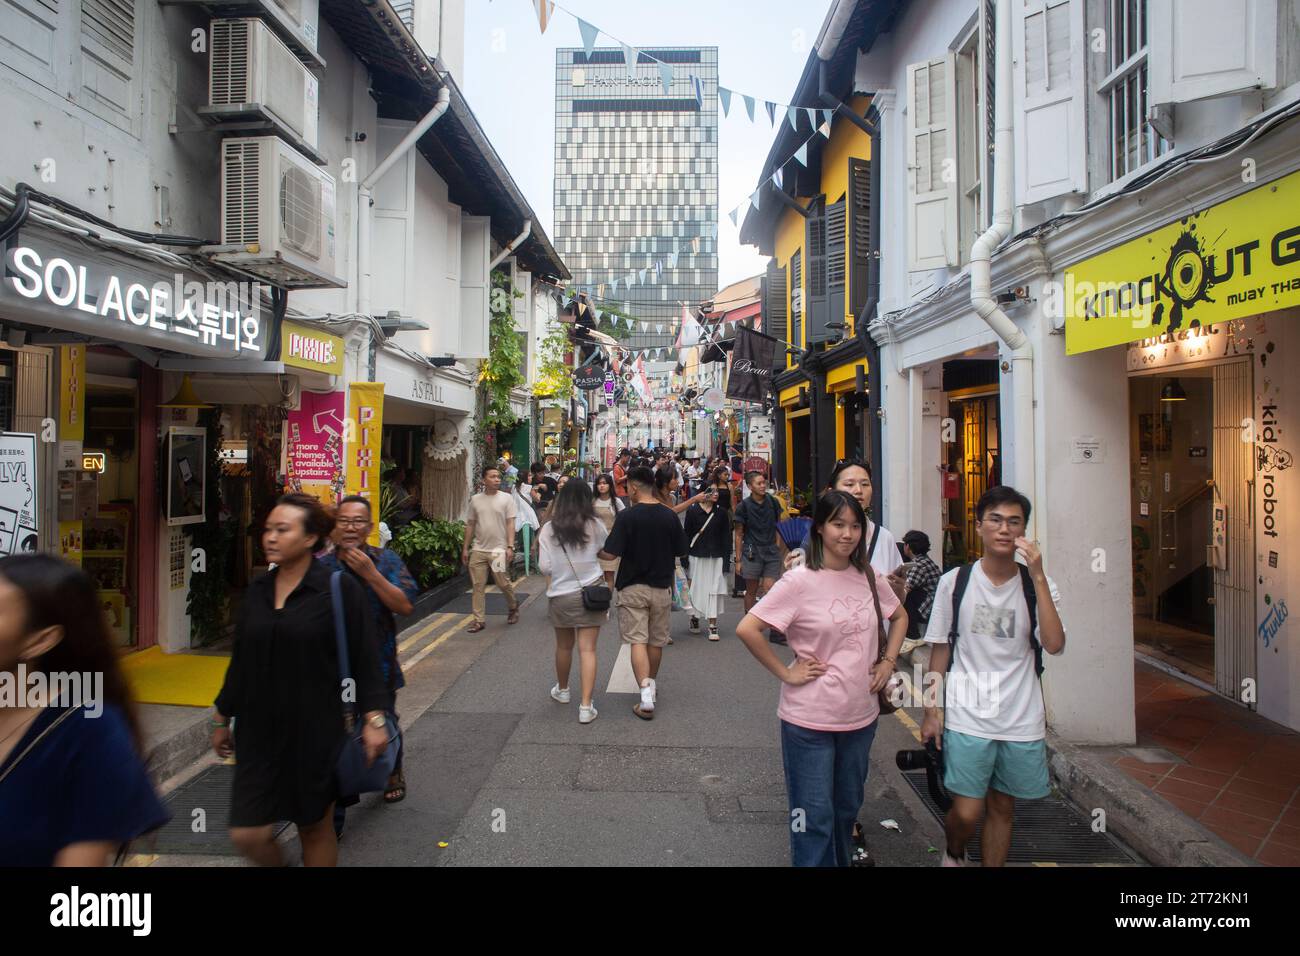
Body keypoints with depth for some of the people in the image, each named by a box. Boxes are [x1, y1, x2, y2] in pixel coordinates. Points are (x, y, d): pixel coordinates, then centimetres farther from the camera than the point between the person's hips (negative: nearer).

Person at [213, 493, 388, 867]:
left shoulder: (340, 589, -10)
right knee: (247, 834, 4)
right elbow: (241, 661, 14)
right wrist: (222, 719, 19)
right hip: (260, 733, 4)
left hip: (315, 731, -4)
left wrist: (374, 718, -16)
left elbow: (364, 658, -10)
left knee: (315, 829, 10)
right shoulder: (257, 591, 5)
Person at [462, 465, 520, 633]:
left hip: (498, 550, -3)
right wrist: (465, 548, 9)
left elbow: (510, 524, -5)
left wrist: (510, 547, -13)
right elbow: (470, 525, 11)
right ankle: (479, 620, 12)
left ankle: (513, 608, 30)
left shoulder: (506, 498, -2)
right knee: (478, 586, 4)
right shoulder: (475, 499, 7)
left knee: (504, 584, 2)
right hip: (478, 550, 3)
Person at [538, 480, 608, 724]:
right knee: (588, 649, 1)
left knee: (563, 646, 19)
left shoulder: (549, 529, -7)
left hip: (561, 594, 1)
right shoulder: (595, 526, -8)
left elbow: (544, 567, -6)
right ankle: (586, 706, -3)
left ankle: (562, 690, 41)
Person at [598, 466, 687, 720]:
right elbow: (681, 552, 4)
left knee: (638, 641, -2)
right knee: (656, 641, 17)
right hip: (662, 587, 4)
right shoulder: (670, 516, -4)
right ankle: (651, 684, 34)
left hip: (633, 587, -3)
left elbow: (610, 554, -18)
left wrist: (596, 551, 3)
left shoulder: (627, 516, -15)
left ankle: (646, 697, -12)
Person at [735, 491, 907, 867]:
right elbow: (747, 629, -19)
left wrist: (888, 661, 8)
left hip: (861, 716, 6)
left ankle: (843, 861, 44)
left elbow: (900, 616, 20)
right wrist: (785, 673, -15)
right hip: (810, 720, -5)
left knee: (847, 809, 22)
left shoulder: (869, 576, 1)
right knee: (815, 819, 6)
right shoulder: (800, 582, -16)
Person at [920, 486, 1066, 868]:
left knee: (1002, 808, 14)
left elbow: (1054, 644, -17)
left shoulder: (1038, 585, -1)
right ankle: (953, 853, 31)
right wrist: (933, 711, 2)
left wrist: (1037, 577, -19)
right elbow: (940, 650, 4)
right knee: (967, 812, -1)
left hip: (1022, 720, 2)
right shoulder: (955, 582, -4)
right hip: (967, 717, -1)